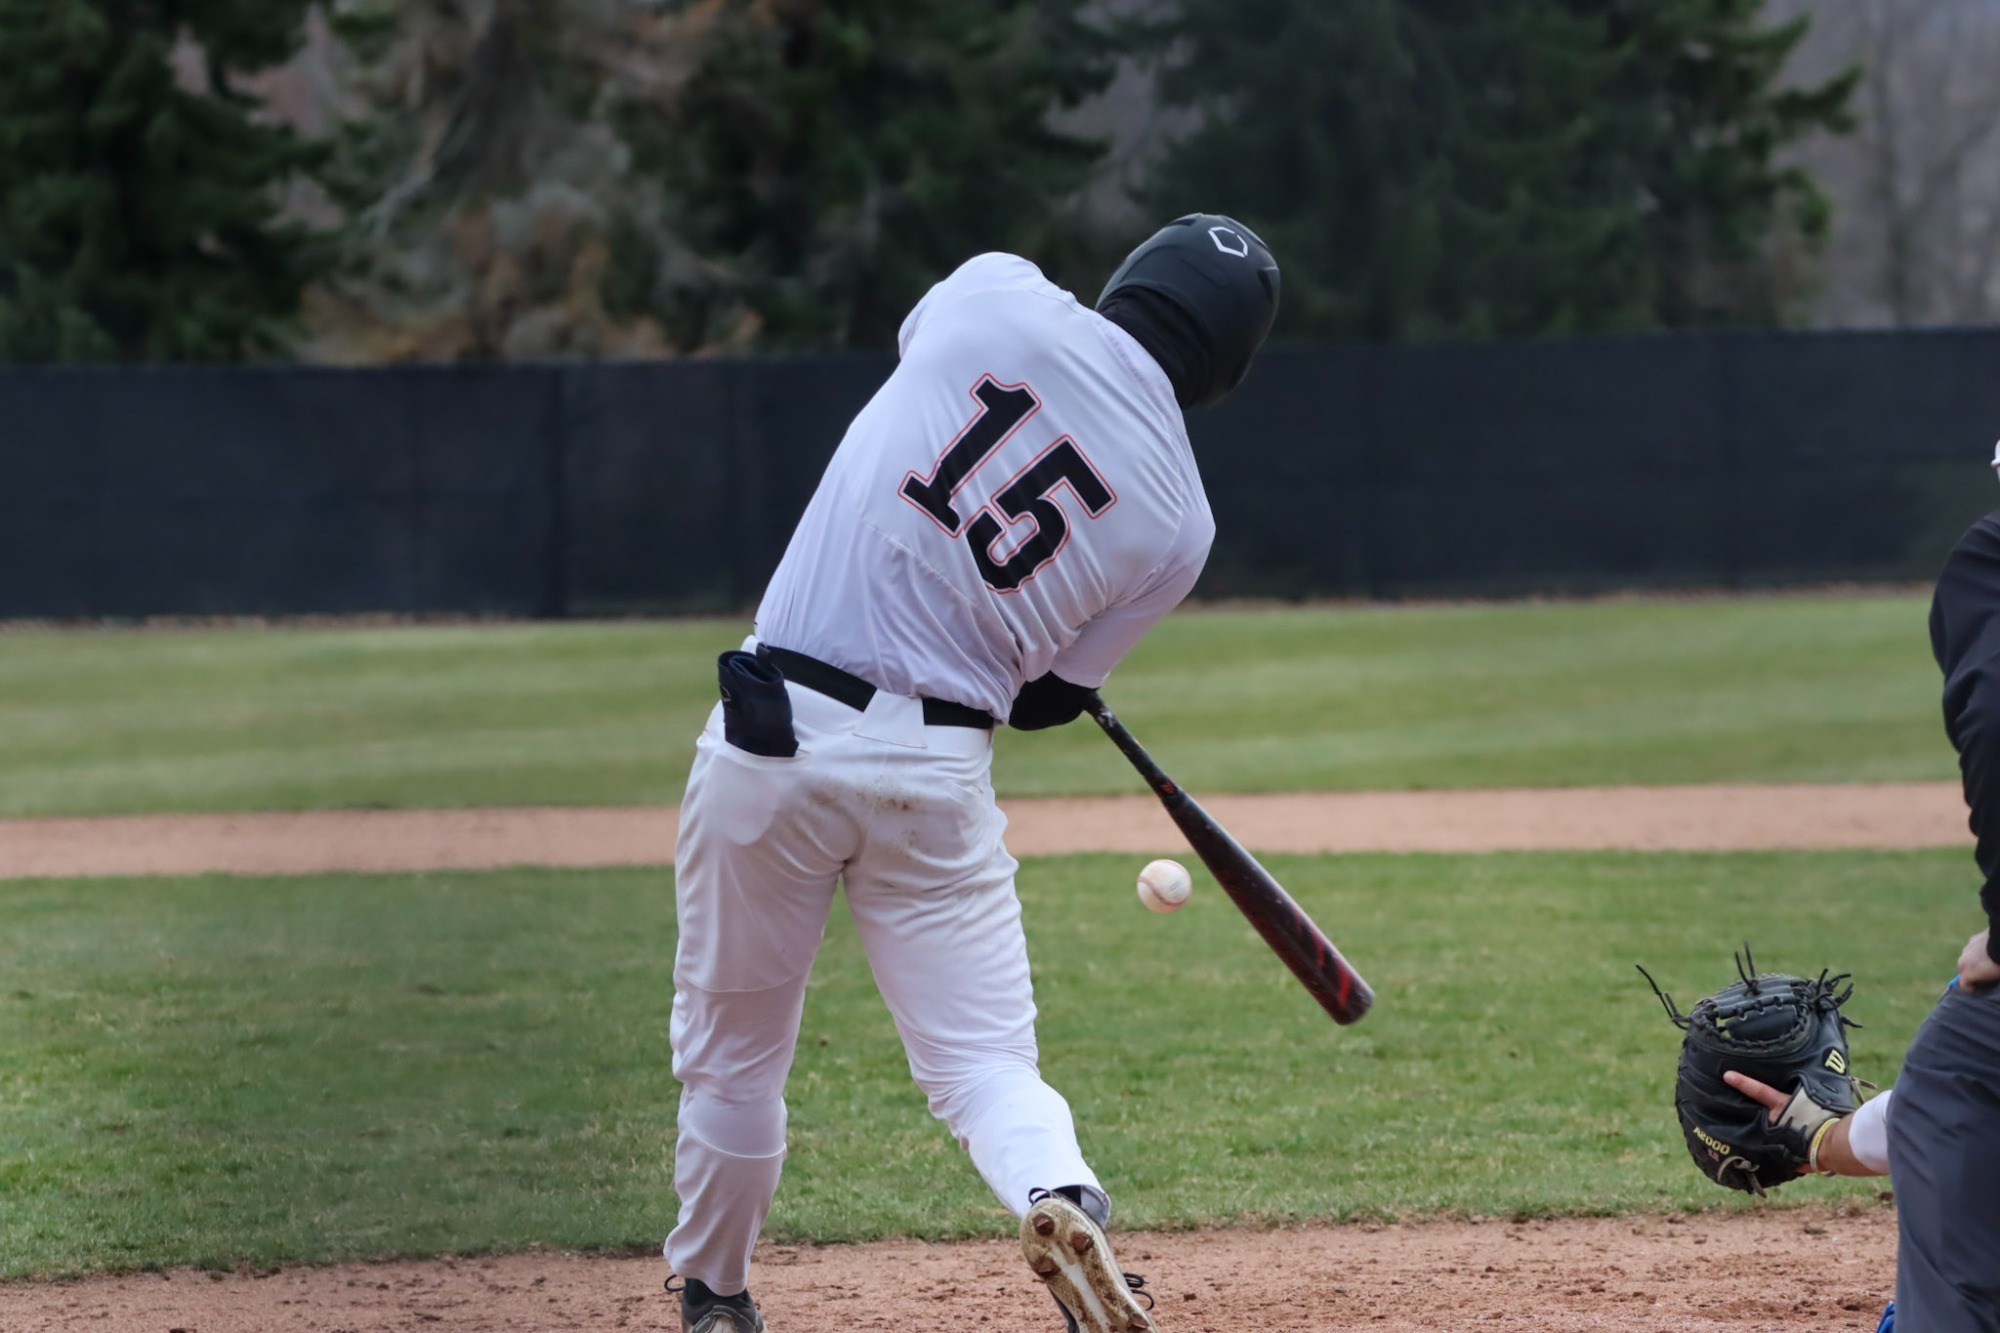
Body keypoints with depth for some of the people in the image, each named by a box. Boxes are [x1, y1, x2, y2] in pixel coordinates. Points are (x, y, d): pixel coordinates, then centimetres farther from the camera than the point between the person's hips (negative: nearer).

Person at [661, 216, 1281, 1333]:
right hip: (941, 770, 0)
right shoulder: (1177, 523, -1)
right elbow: (1048, 699, 8)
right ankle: (1061, 1197, -24)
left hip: (774, 736, 0)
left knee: (735, 1050, 17)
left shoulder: (999, 293, -3)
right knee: (987, 1062, 6)